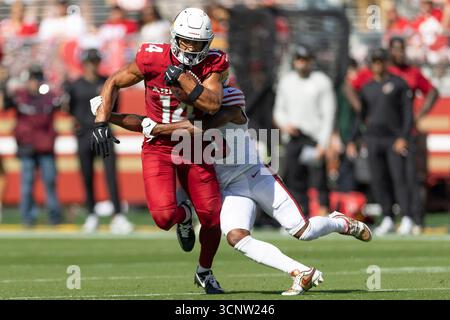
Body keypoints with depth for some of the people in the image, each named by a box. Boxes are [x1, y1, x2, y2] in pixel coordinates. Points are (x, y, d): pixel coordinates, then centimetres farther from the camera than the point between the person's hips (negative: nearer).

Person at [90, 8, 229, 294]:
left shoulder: (213, 65, -12)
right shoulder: (153, 58, -14)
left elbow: (212, 104, -28)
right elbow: (114, 83, -1)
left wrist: (181, 76, -31)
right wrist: (101, 123, -10)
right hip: (158, 148, -1)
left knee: (212, 217, -1)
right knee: (164, 217, -18)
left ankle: (205, 272, 28)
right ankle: (183, 216, 23)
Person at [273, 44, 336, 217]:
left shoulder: (322, 81, -1)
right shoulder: (286, 81, 14)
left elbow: (328, 114, -5)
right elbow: (279, 109, 22)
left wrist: (323, 143, -13)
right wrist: (284, 123, -1)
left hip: (314, 138, -5)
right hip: (293, 138, 5)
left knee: (319, 179, -12)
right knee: (295, 181, 3)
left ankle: (324, 214, -11)